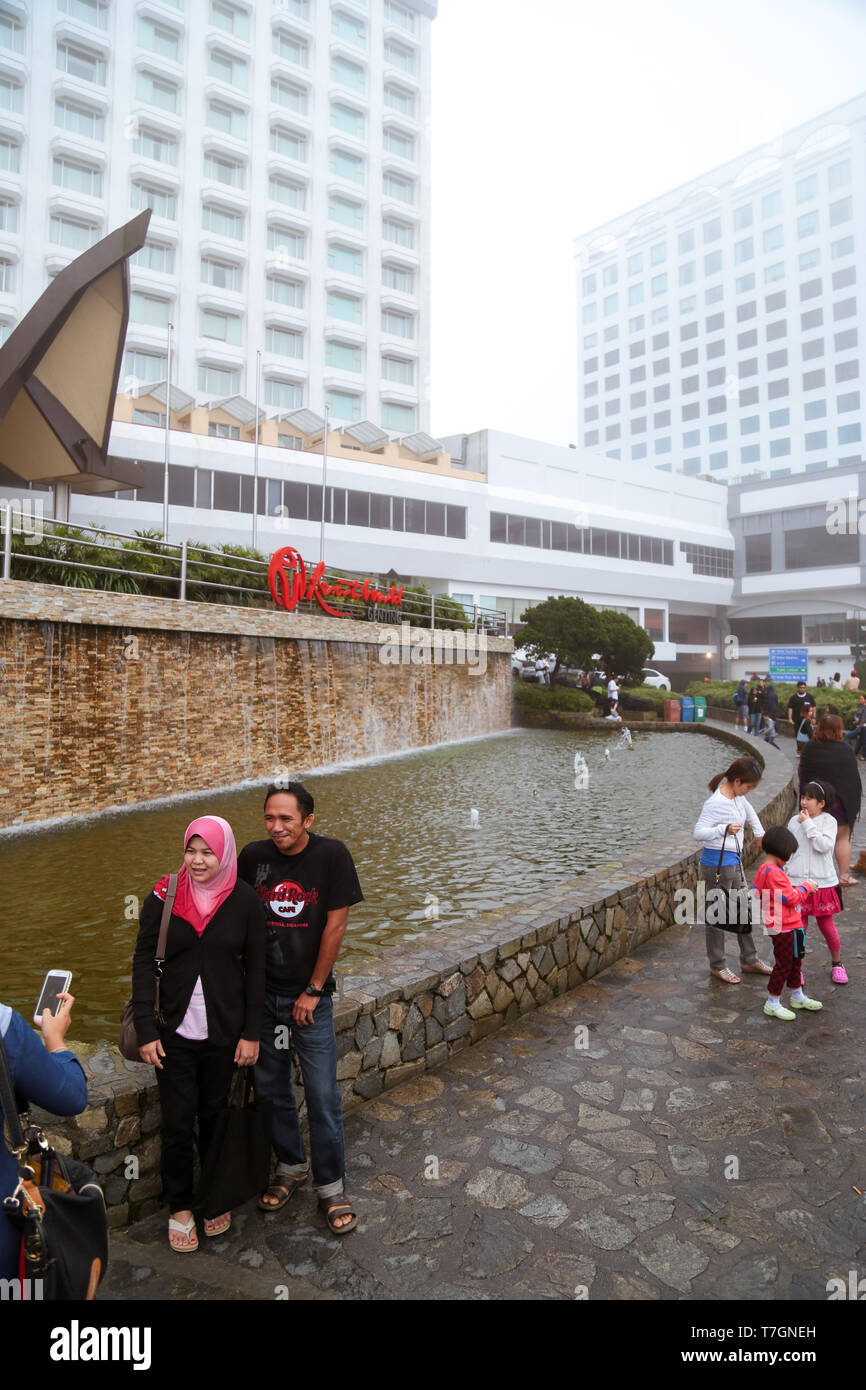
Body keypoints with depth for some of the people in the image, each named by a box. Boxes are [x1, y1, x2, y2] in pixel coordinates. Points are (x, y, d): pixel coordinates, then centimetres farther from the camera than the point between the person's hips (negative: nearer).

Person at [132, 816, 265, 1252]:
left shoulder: (244, 901, -7)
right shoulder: (163, 897, -8)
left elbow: (255, 970, -1)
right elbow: (143, 964, -3)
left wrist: (251, 1032, -2)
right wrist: (145, 1030, -7)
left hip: (223, 1032, 0)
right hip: (173, 1031, 0)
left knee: (214, 1116, 13)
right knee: (178, 1121, 6)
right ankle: (179, 1207, 28)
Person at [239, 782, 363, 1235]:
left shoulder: (331, 855, -15)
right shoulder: (253, 855, -5)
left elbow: (335, 926, -12)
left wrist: (313, 991, -9)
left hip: (309, 996, -3)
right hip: (261, 993, 3)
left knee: (322, 1095, 2)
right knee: (271, 1087, 15)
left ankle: (331, 1187, 21)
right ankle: (290, 1168, 36)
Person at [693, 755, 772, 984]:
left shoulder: (737, 796, 5)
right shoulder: (715, 803, -22)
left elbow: (748, 811, 28)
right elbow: (699, 833, -27)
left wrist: (759, 833, 30)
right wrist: (724, 829, -38)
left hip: (734, 862, 9)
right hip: (717, 864, -9)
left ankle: (749, 960, 30)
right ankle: (717, 965, 15)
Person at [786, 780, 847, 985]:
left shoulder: (829, 821, -5)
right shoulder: (794, 821, 4)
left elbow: (824, 846, -21)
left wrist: (808, 824, -19)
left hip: (823, 882, -2)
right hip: (797, 882, 2)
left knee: (826, 924, 9)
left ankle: (836, 963, 31)